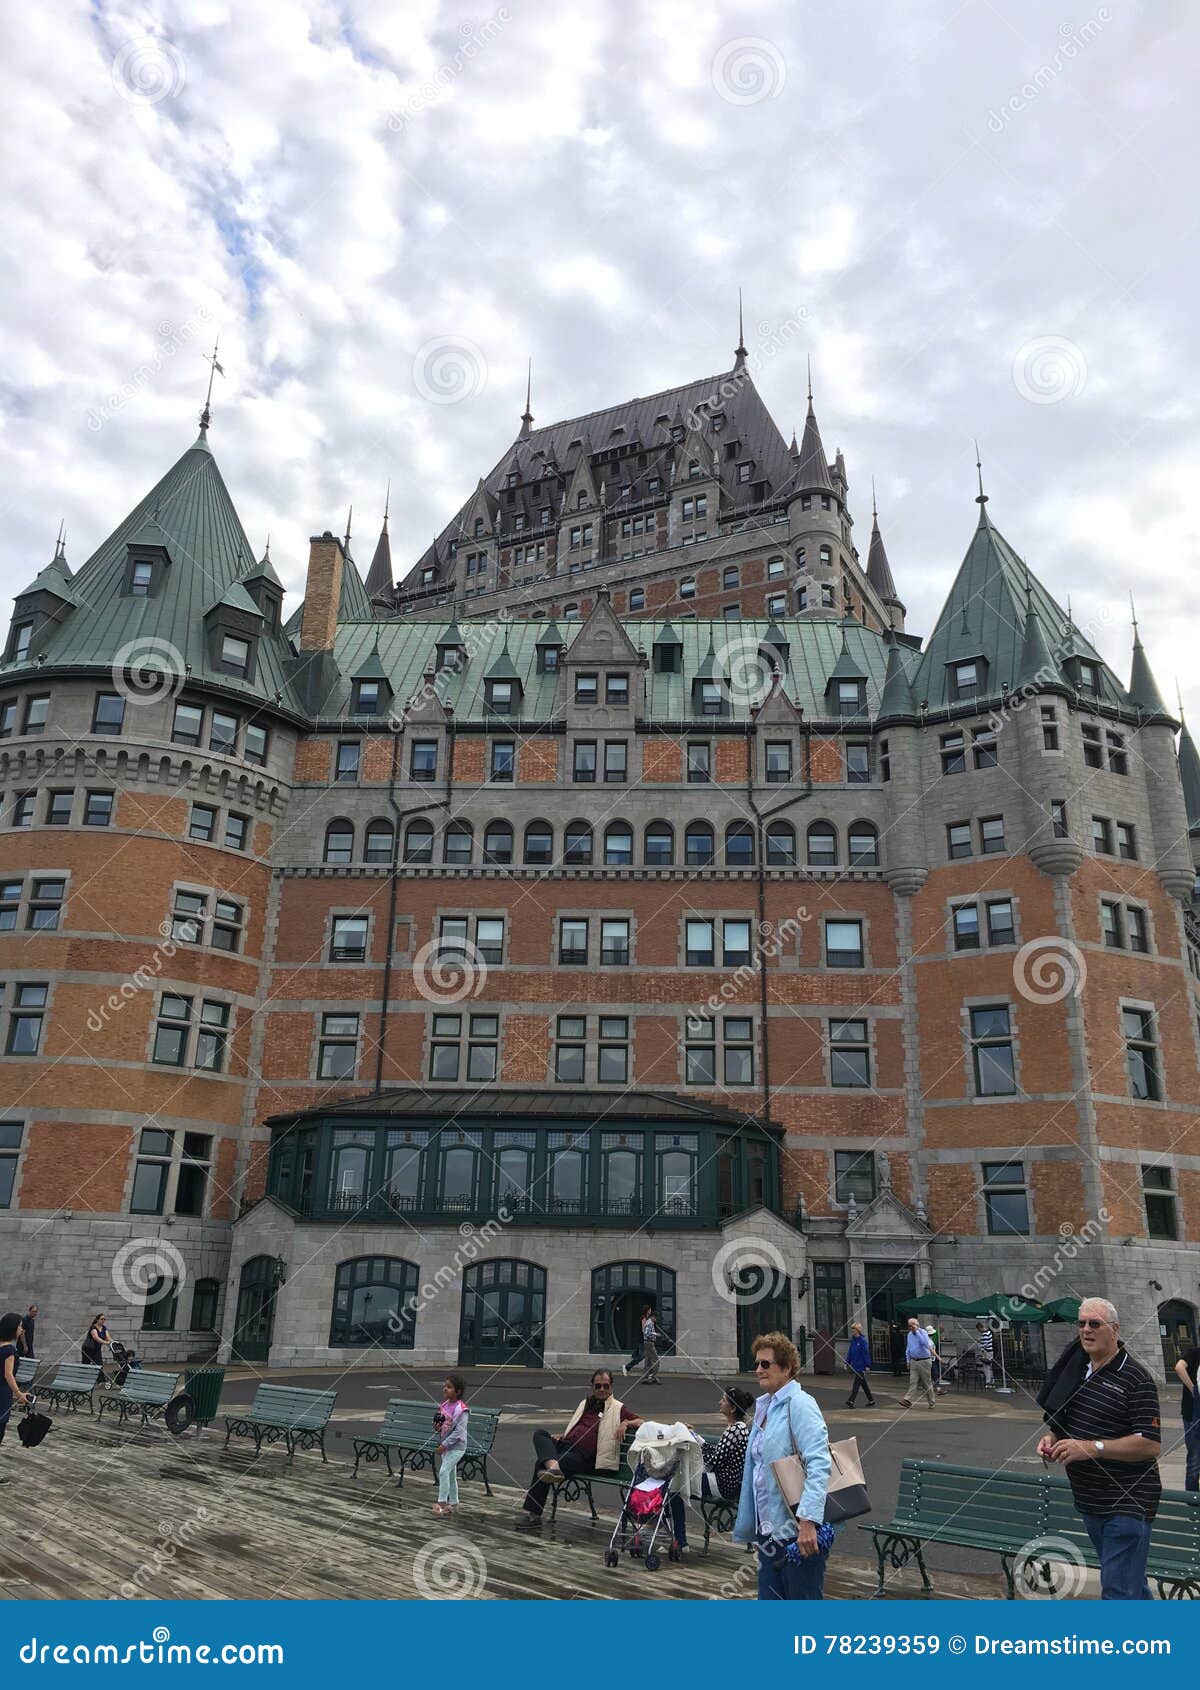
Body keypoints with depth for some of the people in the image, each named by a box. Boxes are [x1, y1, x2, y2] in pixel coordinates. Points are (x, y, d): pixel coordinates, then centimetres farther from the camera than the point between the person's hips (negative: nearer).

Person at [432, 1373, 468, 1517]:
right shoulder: (444, 1406, 5)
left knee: (443, 1471, -16)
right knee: (451, 1475, 15)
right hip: (445, 1445, 8)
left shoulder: (461, 1410, -19)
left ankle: (441, 1502, -10)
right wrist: (437, 1427, -5)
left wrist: (444, 1444, -22)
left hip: (456, 1447, -8)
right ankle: (453, 1503, 26)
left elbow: (458, 1432, -22)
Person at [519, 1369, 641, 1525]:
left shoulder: (618, 1409, 8)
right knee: (540, 1433, -23)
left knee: (541, 1465, -28)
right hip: (565, 1445, 7)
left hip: (584, 1456, -7)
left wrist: (626, 1423, -20)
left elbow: (641, 1423, -1)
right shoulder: (585, 1404, 28)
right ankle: (552, 1465, -46)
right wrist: (560, 1437, 15)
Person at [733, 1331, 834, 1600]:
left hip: (799, 1534, -8)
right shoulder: (763, 1407, 14)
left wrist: (808, 1521, -31)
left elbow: (819, 1464, -23)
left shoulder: (799, 1404, -13)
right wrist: (748, 1527, 24)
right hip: (769, 1530, 9)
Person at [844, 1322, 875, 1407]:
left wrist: (867, 1365, -15)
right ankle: (871, 1401, 23)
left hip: (861, 1366, -8)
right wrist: (847, 1362, 10)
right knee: (863, 1384, 14)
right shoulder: (853, 1340, 9)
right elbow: (850, 1352, 14)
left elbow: (866, 1353, -14)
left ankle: (851, 1401, -11)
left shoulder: (862, 1340, -13)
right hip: (855, 1365, 8)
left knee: (856, 1384, -8)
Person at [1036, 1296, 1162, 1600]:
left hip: (1127, 1505, -8)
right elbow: (1061, 1420, 21)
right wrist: (1052, 1438, 0)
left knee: (1118, 1590, -8)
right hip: (1090, 1502, 8)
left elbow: (1151, 1444, -21)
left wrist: (1092, 1448, -24)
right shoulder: (1075, 1369, 8)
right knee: (1131, 1583, 23)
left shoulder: (1135, 1378, -15)